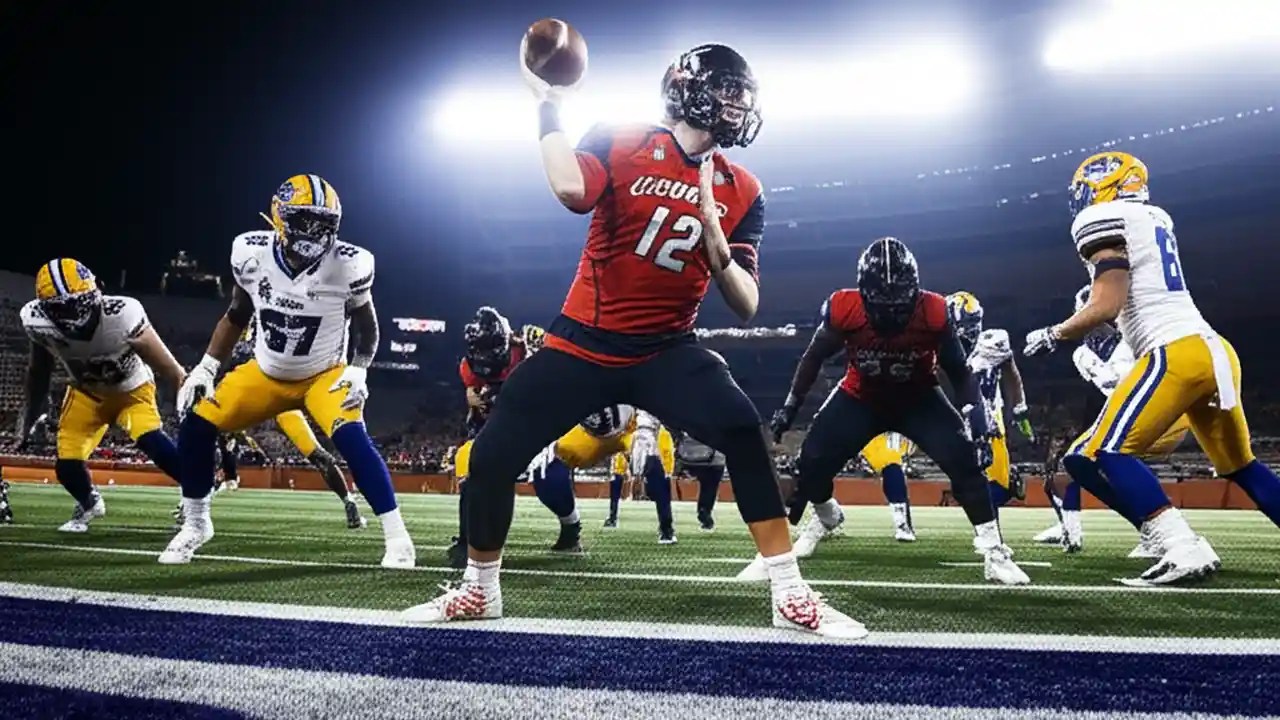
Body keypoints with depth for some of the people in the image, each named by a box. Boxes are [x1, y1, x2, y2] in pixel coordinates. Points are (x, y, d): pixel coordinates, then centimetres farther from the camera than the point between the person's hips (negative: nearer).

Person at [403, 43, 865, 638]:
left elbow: (746, 307, -5)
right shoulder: (621, 144, -6)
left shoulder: (740, 192, 0)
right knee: (492, 455, -3)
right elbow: (572, 191, -30)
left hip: (667, 350, 1)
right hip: (583, 343, -1)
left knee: (744, 435, -23)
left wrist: (713, 234, -20)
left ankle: (791, 596, -9)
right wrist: (547, 104, -22)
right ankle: (478, 590, 25)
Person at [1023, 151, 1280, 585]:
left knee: (1096, 457, -11)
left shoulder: (1105, 220, -4)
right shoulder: (1154, 219, 22)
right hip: (1215, 351, 9)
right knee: (1239, 465, 22)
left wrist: (1052, 336, 1)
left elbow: (1106, 308, -12)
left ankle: (1184, 550, -19)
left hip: (1177, 354, -9)